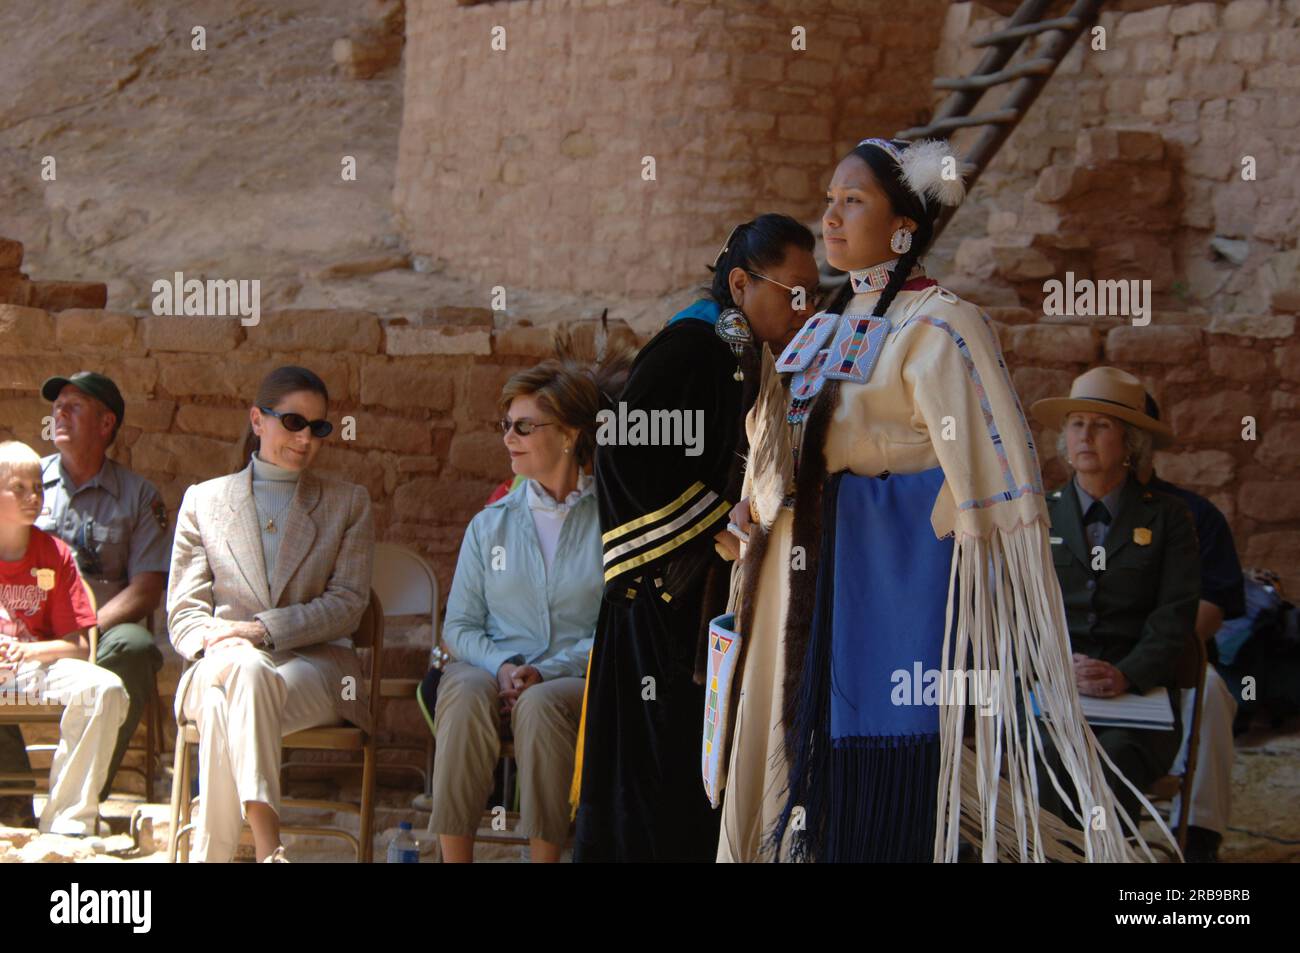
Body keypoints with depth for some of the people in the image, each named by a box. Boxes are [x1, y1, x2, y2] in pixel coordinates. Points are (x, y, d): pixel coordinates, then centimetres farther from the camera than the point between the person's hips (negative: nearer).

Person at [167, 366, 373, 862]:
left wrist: (263, 630, -12)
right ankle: (268, 850, -49)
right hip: (225, 665, 1)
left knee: (227, 706, -36)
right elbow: (184, 611, 11)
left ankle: (211, 854, -44)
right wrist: (216, 640, -15)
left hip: (316, 664, -1)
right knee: (240, 667, -39)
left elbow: (347, 602, 4)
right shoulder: (203, 500, 18)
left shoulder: (348, 503, 17)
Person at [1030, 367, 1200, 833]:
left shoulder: (1166, 517, 13)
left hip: (1138, 696, -1)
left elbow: (1175, 618, 2)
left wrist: (1126, 675, -18)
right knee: (1050, 762, -32)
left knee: (1113, 762, -34)